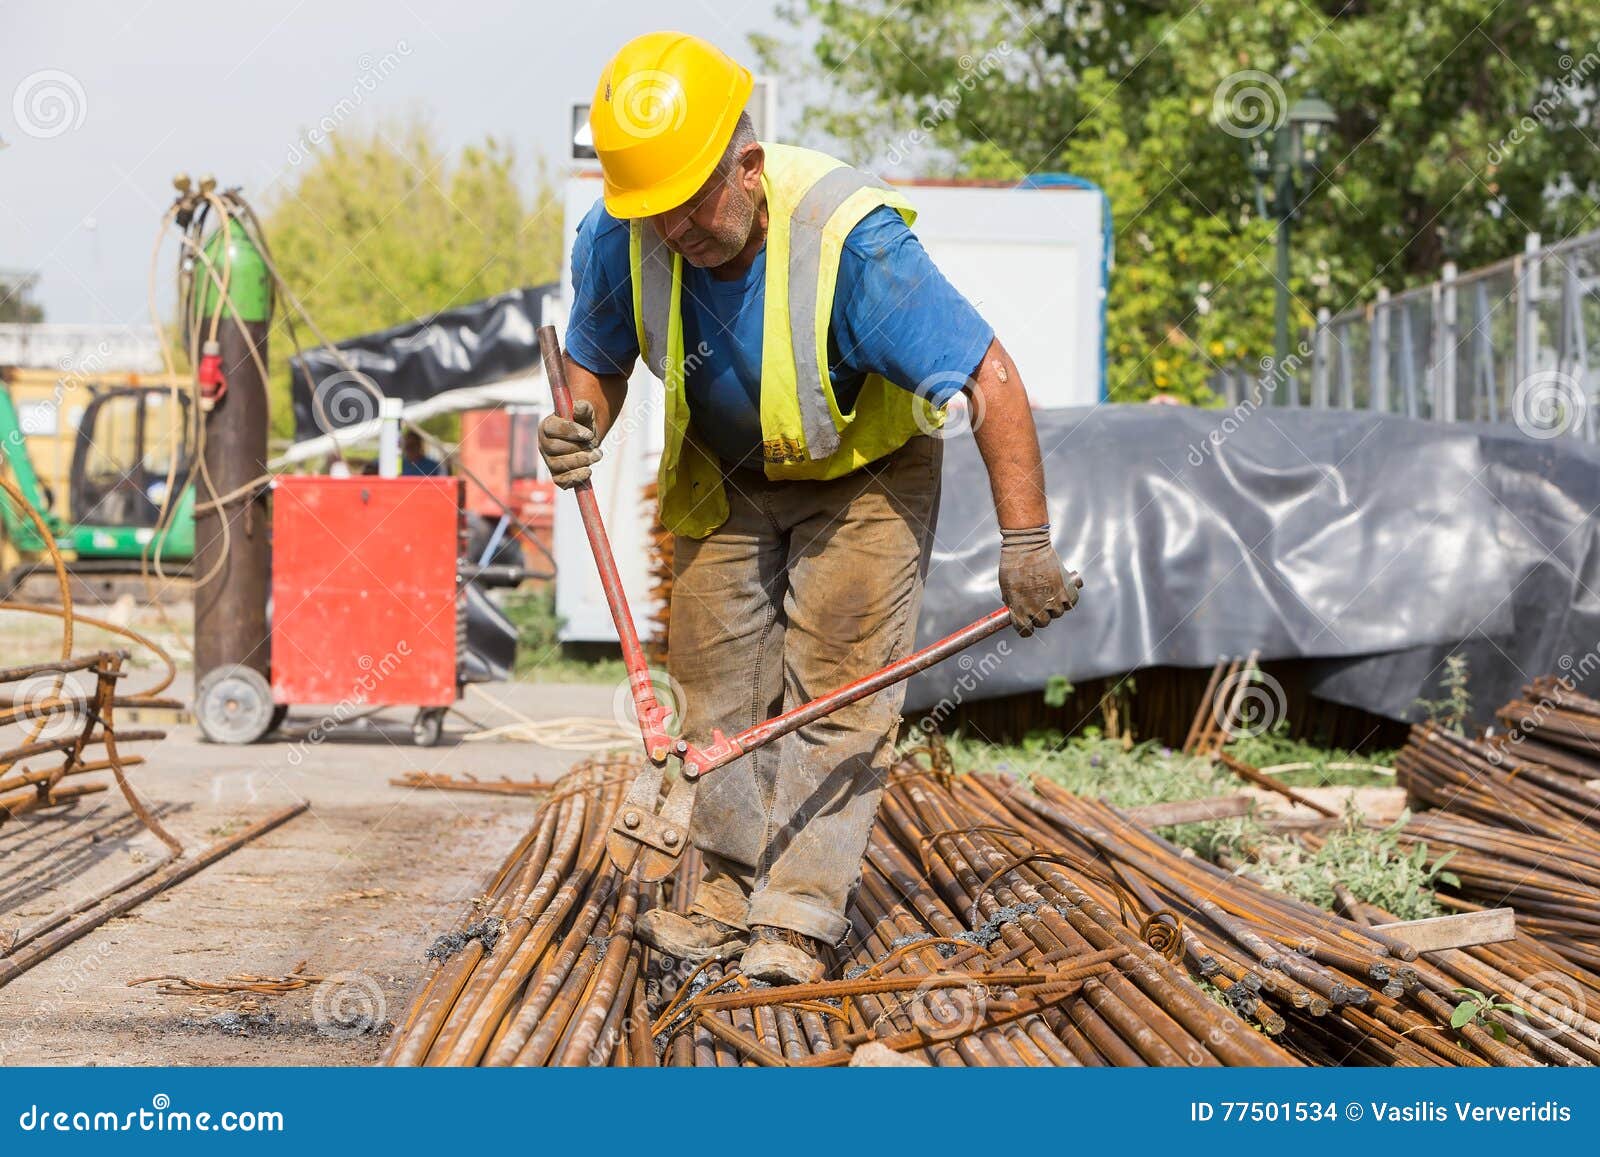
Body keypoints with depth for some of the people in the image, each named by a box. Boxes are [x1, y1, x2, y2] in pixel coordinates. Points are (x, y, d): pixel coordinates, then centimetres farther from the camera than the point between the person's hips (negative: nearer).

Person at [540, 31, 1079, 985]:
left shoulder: (850, 237, -37)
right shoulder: (619, 240, -23)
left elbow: (992, 378, -32)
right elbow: (598, 360, -2)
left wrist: (1027, 544, -32)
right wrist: (581, 429, -27)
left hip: (864, 474, -4)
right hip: (726, 474, 5)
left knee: (834, 690, -12)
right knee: (717, 683, 3)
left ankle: (797, 920, -11)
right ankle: (733, 892, 14)